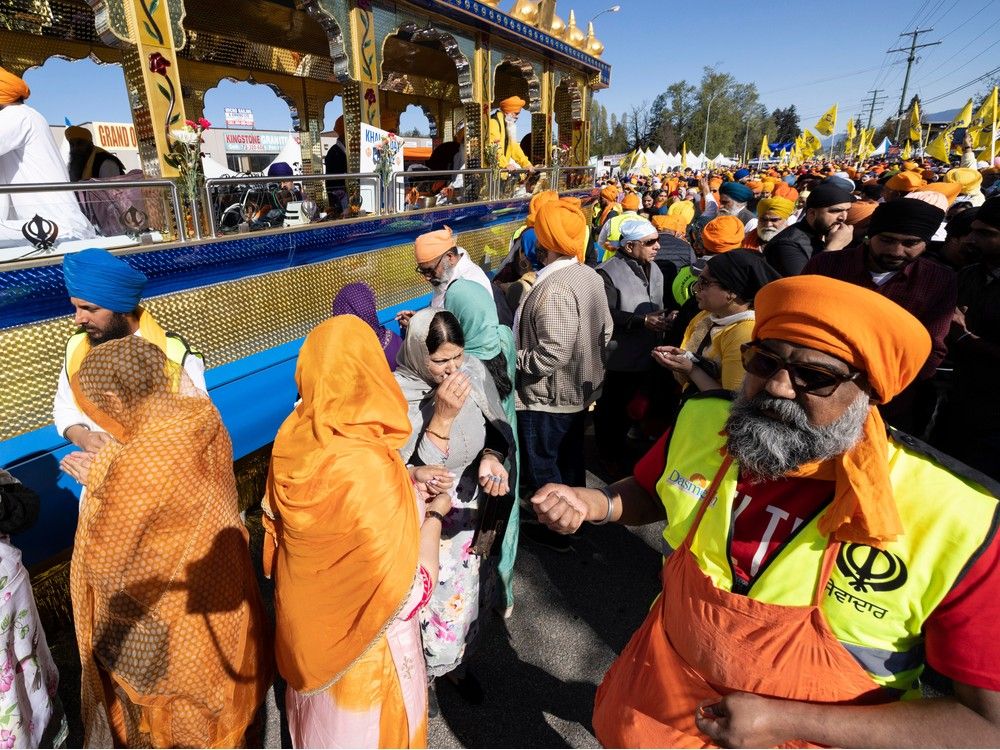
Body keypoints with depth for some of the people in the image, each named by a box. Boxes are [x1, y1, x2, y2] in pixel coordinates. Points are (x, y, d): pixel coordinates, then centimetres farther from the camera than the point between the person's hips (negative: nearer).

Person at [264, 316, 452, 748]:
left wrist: (408, 483, -1)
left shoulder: (295, 436, -15)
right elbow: (412, 586, -25)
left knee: (320, 710, 33)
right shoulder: (370, 467, -36)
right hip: (360, 632, -6)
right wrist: (434, 513, -9)